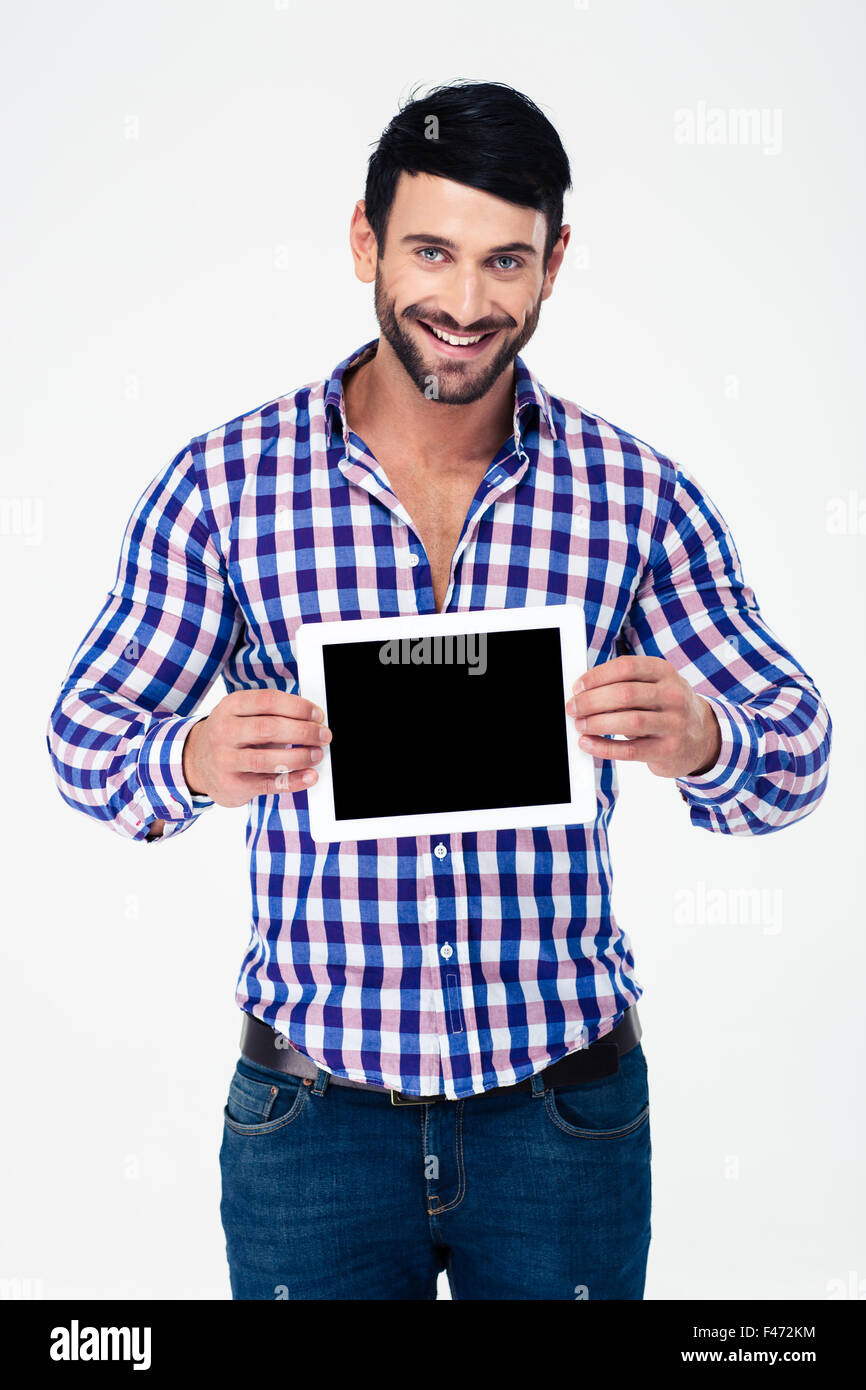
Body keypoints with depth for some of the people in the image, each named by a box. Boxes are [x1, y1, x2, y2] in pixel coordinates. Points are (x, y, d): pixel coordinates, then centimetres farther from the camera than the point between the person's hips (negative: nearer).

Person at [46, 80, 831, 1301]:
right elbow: (87, 737, -2)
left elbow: (794, 759, -2)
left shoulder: (637, 494, -4)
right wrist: (193, 764, -24)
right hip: (313, 1104, 0)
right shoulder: (222, 483, -6)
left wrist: (701, 740, -25)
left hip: (565, 1103, 1)